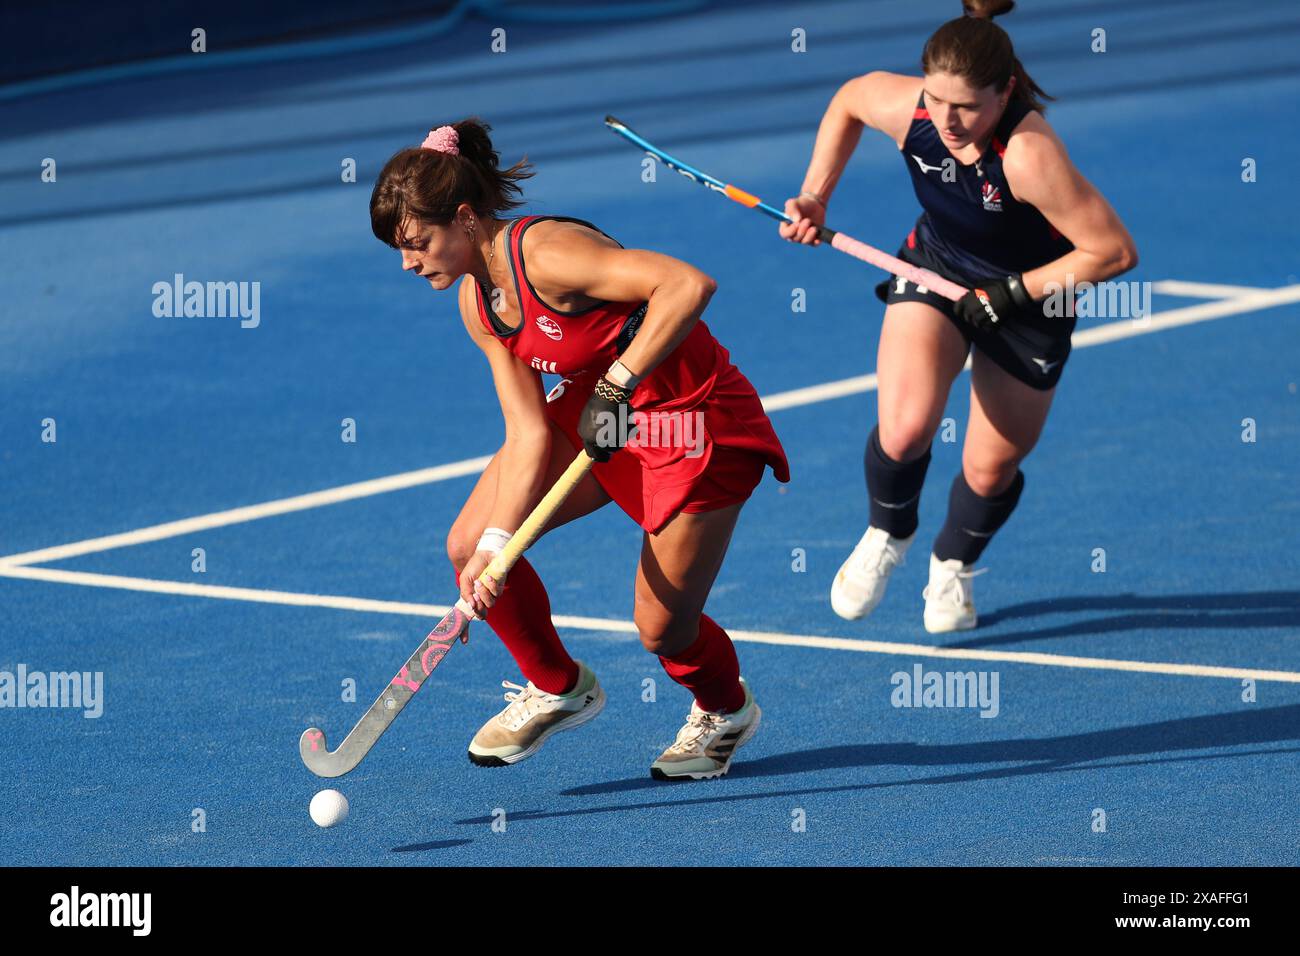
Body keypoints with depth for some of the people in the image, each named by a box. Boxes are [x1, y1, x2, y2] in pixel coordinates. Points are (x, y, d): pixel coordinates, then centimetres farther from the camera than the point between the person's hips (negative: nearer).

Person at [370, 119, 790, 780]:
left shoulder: (547, 254, -29)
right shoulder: (478, 302, -3)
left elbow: (689, 285, -39)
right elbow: (528, 430, -5)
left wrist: (618, 384, -36)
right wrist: (497, 541, -16)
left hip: (693, 421, -8)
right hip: (593, 411, 8)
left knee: (661, 628, -4)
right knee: (469, 544, -3)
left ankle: (726, 710, 32)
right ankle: (557, 689, 21)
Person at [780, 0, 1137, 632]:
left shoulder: (1028, 155, -39)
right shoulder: (907, 107, -24)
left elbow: (1114, 251, -30)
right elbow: (849, 98, 2)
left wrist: (1011, 293, -25)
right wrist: (814, 197, -3)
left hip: (1026, 298, -2)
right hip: (935, 268, 2)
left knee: (989, 471, 10)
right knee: (904, 430, -21)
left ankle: (954, 563, 45)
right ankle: (888, 534, 13)